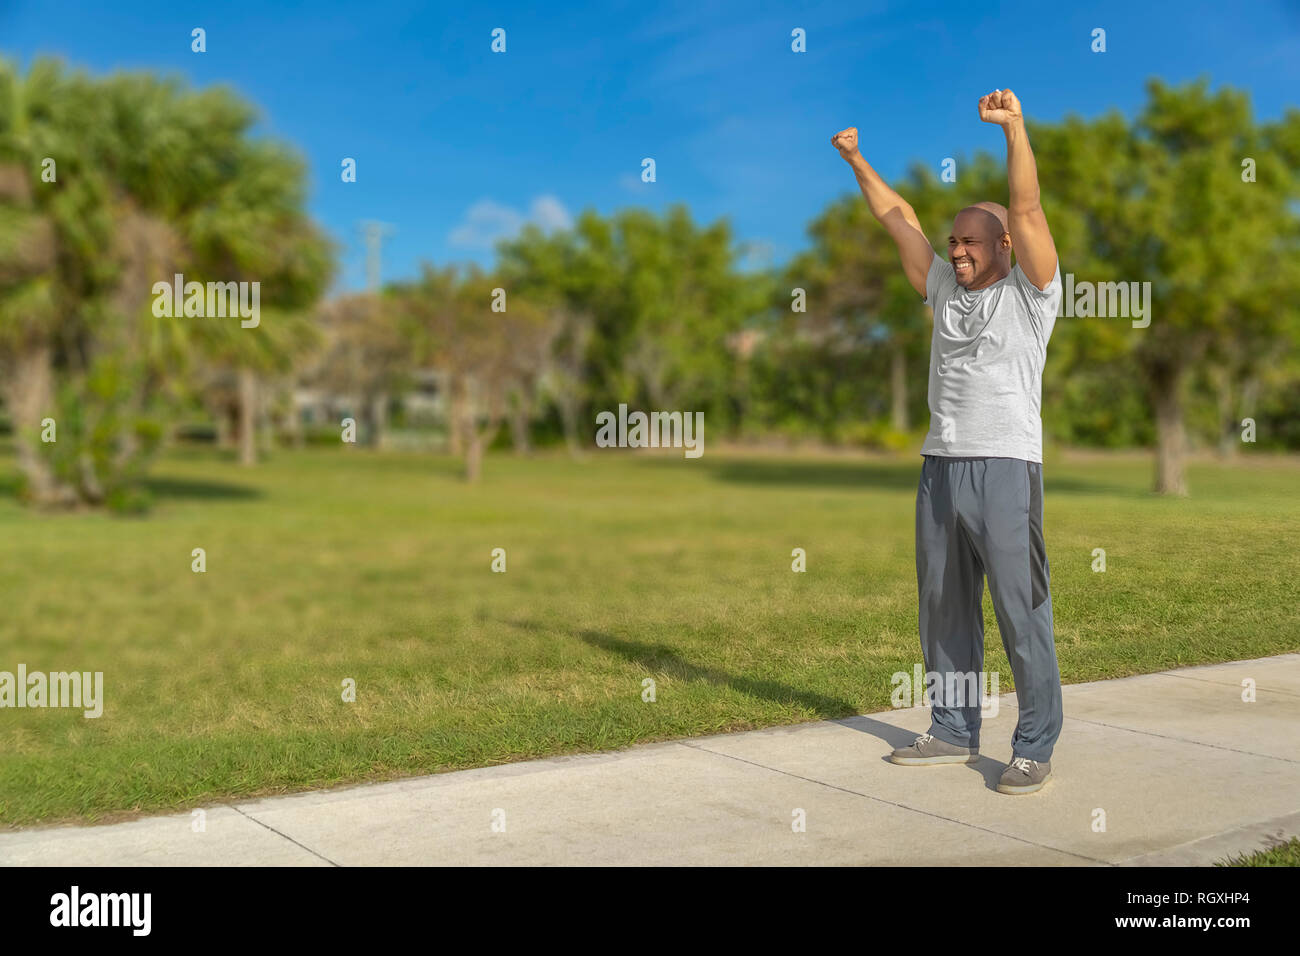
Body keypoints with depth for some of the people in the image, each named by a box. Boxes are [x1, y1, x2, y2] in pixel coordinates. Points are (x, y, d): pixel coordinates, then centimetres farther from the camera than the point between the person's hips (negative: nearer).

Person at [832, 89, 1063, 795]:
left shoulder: (1029, 292, 1)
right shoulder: (944, 289, 16)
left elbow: (1027, 210, -12)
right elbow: (899, 220, 23)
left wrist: (1014, 126, -21)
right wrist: (856, 160, 27)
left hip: (1006, 468, -6)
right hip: (939, 466, 7)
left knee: (1022, 612, -4)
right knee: (942, 608, 11)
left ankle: (1035, 749, 3)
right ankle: (953, 733, 23)